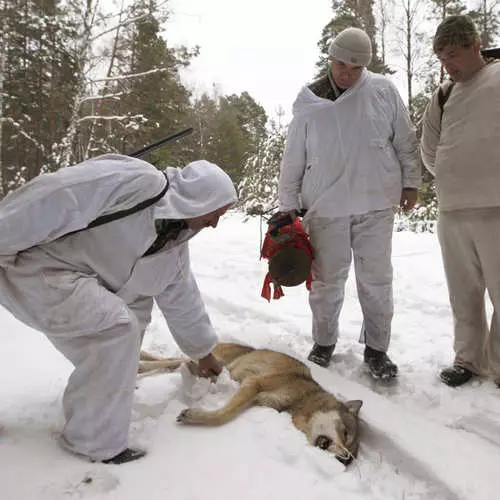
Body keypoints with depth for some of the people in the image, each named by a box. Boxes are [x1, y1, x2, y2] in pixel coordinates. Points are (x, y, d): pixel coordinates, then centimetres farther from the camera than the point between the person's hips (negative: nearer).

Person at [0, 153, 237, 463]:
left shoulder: (176, 242, 7)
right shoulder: (136, 182, -23)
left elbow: (182, 298, 17)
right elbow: (54, 197, -27)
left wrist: (203, 351, 23)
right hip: (32, 263, -9)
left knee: (137, 307, 15)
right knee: (118, 327, -21)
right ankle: (96, 442, -4)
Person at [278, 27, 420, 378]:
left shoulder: (384, 91, 2)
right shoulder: (309, 102, 1)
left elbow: (406, 141, 9)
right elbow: (293, 158, 4)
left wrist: (411, 182, 7)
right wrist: (288, 204, 3)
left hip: (375, 204, 1)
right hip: (325, 206, 0)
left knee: (377, 279, 7)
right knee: (327, 280, 9)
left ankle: (376, 347, 23)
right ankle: (324, 343, 27)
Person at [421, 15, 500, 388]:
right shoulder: (442, 95, 15)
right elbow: (429, 150, 21)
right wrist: (454, 181, 14)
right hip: (451, 212, 5)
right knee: (463, 294, 12)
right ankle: (469, 358, 25)